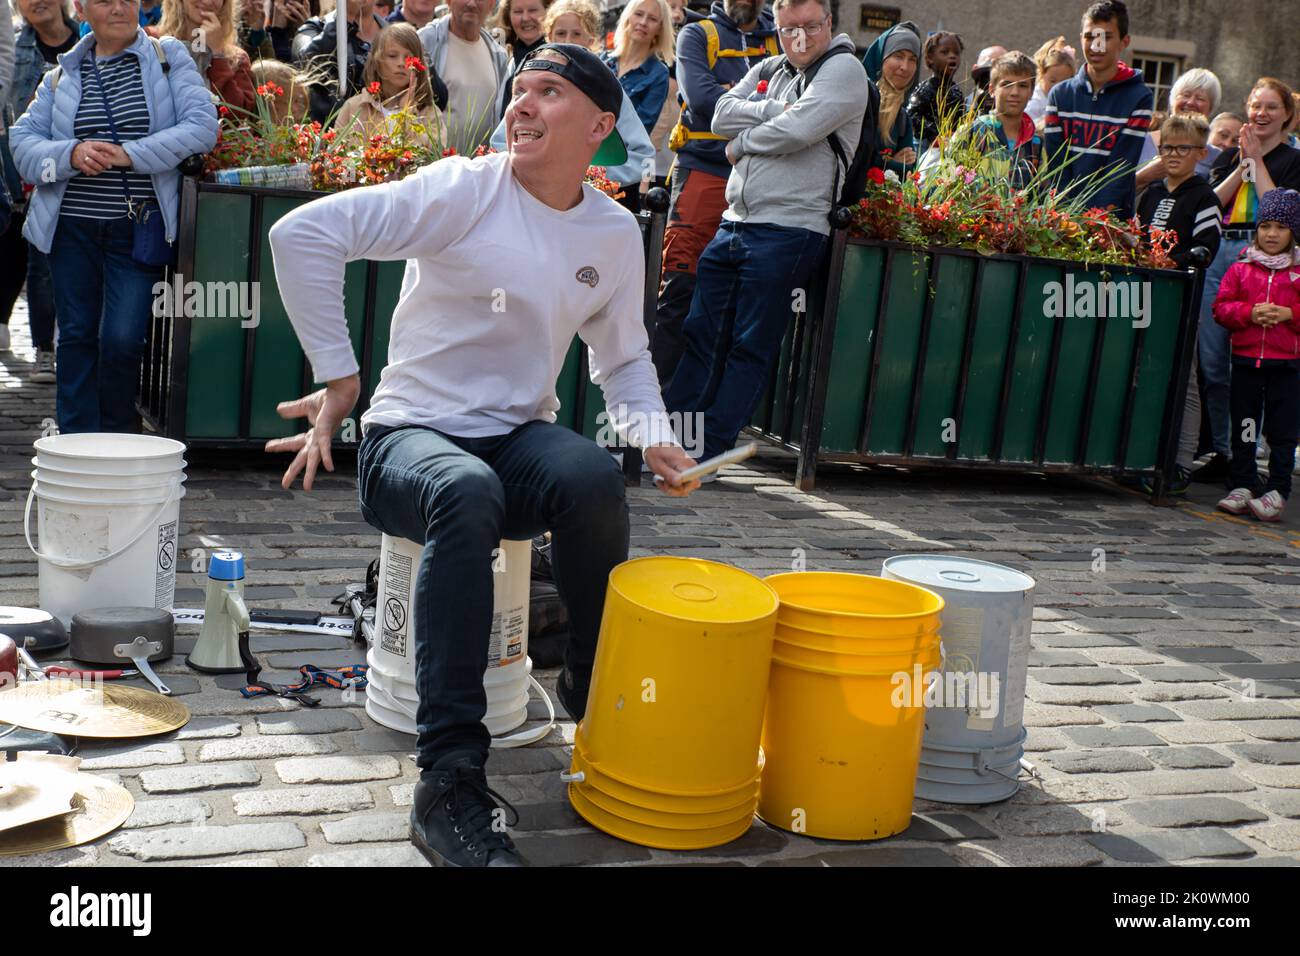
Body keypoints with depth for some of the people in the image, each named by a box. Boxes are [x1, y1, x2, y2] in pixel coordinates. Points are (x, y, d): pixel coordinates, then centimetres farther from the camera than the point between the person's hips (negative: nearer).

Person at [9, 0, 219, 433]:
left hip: (140, 227, -3)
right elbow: (23, 144, 7)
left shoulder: (169, 57, 4)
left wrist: (130, 154, -17)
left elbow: (202, 127, -9)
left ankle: (117, 441, 15)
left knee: (122, 339, -6)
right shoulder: (63, 73, 11)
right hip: (72, 225, 3)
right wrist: (71, 154, -14)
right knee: (76, 334, 7)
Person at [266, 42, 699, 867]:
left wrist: (656, 437, 0)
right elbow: (303, 233, -17)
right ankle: (449, 783, -36)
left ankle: (600, 703, -12)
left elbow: (623, 356, 19)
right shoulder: (465, 190, -11)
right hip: (410, 438, -3)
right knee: (467, 492, -39)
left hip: (518, 440, 4)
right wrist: (338, 378, -16)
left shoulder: (616, 233, 6)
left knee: (593, 476, -32)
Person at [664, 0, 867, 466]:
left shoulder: (844, 69, -3)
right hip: (734, 223, 7)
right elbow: (722, 115, 5)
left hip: (787, 231, -7)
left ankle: (706, 453, 4)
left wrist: (741, 144, -1)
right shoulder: (771, 71, 18)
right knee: (701, 336, 8)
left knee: (750, 349, -1)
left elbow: (795, 131, -16)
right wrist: (777, 109, -9)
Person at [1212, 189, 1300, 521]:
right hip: (1245, 358, 2)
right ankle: (1242, 486, 16)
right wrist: (1250, 312, -13)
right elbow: (1221, 307, 2)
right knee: (1244, 427, 8)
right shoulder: (1241, 269, 6)